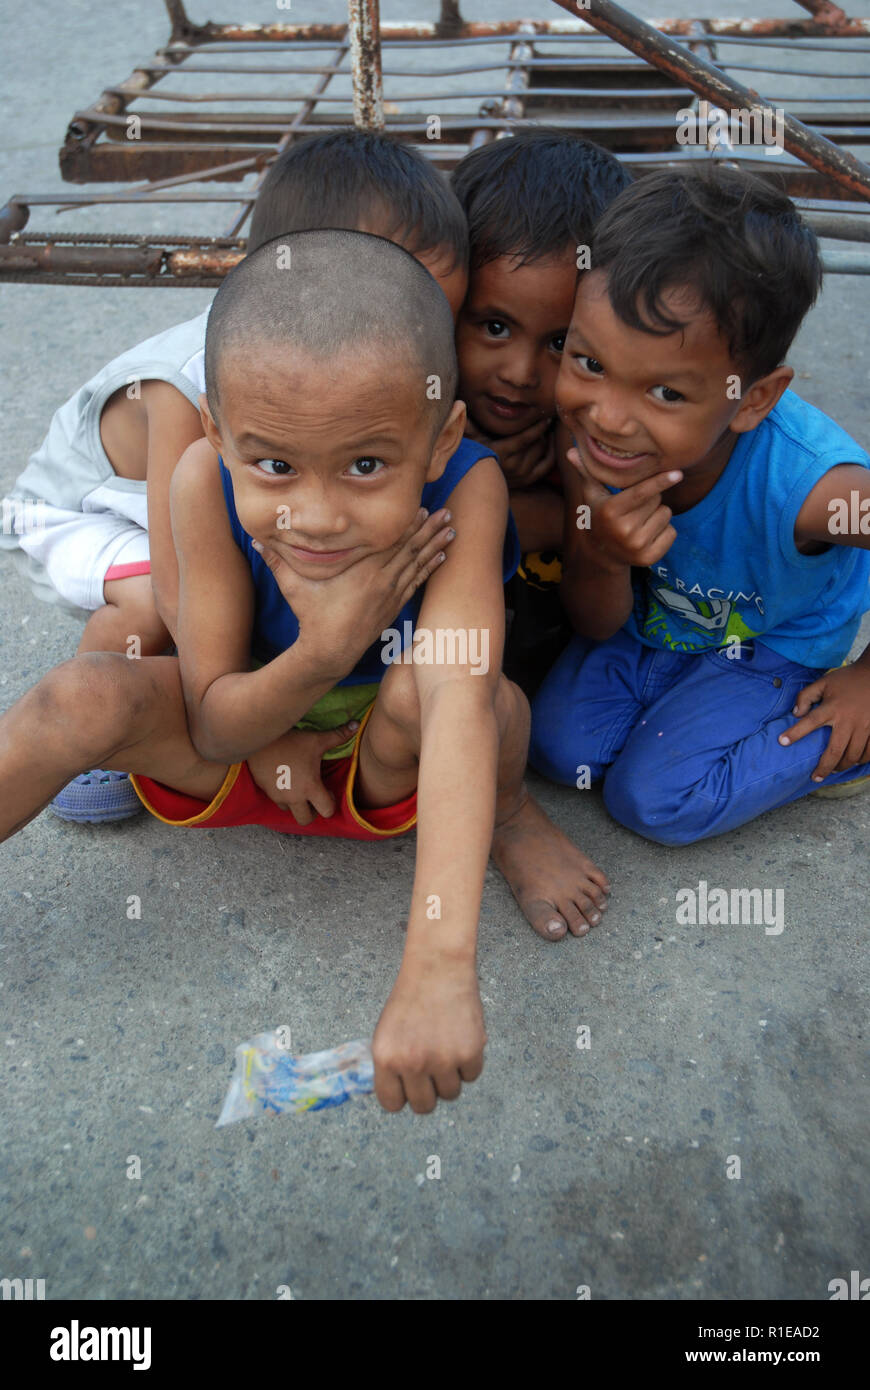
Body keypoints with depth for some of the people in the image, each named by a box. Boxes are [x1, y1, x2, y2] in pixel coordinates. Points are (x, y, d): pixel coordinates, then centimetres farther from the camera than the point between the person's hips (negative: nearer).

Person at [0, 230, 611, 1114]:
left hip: (384, 770, -1)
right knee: (87, 697, -27)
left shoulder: (466, 489, -32)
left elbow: (457, 703, -45)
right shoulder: (206, 480, -27)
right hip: (242, 749, 1)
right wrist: (323, 653, -41)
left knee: (458, 691, -35)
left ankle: (508, 818, -1)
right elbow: (212, 727, -20)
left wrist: (437, 969, -55)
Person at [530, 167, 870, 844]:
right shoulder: (589, 440, -27)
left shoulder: (805, 486, -41)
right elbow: (596, 628, -14)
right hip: (654, 617, 4)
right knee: (562, 746, -10)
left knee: (653, 800, -14)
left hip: (776, 644, -3)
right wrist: (602, 560, -39)